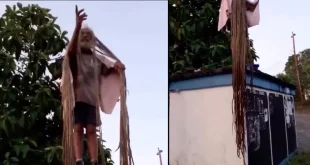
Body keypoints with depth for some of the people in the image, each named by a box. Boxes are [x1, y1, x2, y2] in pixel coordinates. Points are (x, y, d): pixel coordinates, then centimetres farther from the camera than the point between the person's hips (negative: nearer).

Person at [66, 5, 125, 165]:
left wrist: (117, 65, -17)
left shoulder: (98, 60, 17)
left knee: (91, 130, -2)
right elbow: (70, 49, -15)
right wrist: (78, 26, -28)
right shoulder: (75, 56, 8)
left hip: (92, 98, 2)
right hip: (77, 97, -2)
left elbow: (109, 69, 10)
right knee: (78, 129, -7)